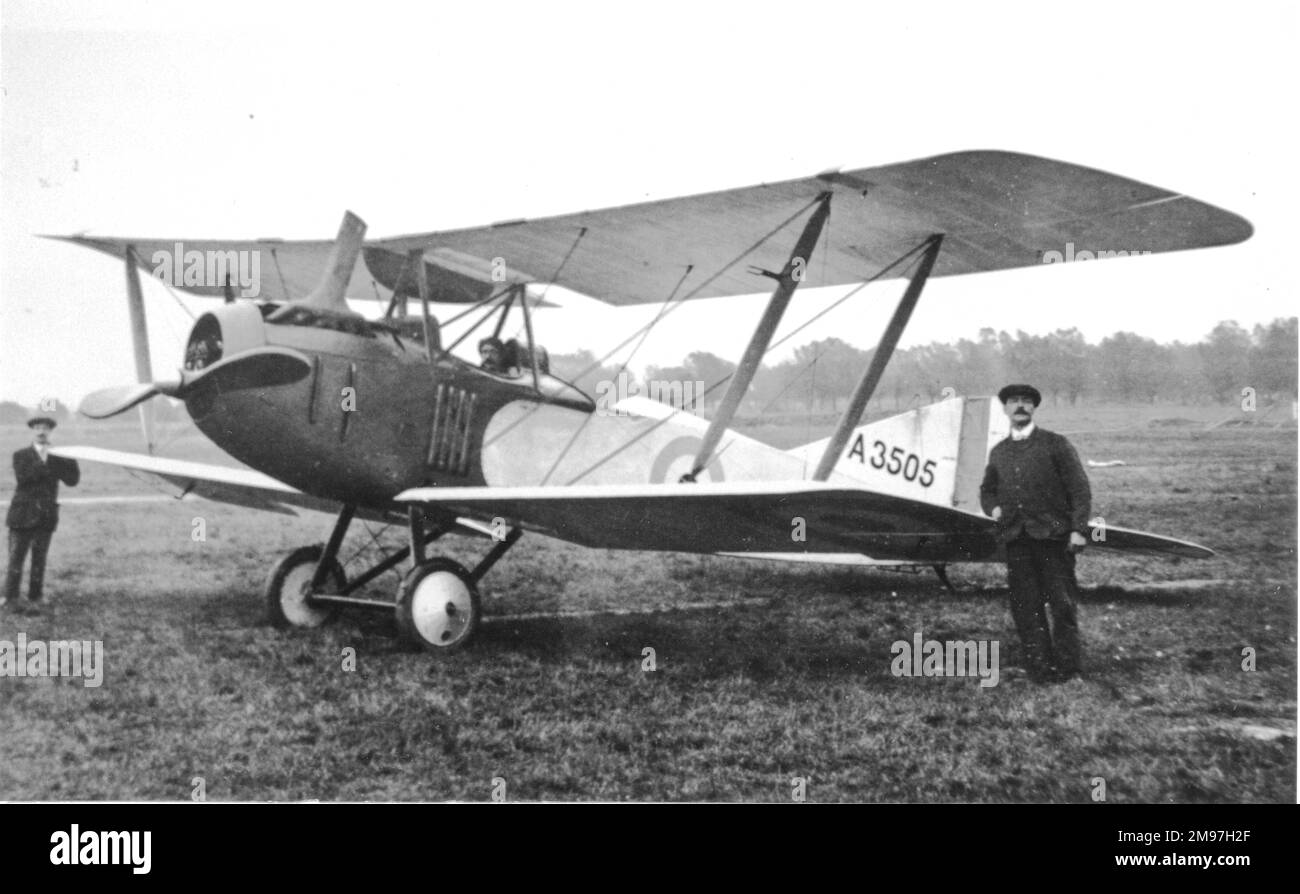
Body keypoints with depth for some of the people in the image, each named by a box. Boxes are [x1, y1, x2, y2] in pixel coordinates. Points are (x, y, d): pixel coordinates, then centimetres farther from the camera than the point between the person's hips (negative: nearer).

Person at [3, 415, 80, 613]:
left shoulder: (58, 458, 9)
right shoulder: (21, 455, 5)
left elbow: (72, 480, -1)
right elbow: (22, 478, -13)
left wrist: (71, 458, -11)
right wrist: (42, 463, -17)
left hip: (46, 515, 2)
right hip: (23, 513, -1)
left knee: (39, 558, 4)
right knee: (16, 555, -3)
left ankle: (34, 598, 10)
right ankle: (10, 596, 4)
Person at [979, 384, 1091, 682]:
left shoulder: (1055, 444, 3)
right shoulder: (998, 452, 15)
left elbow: (1079, 488, -1)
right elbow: (987, 489, 27)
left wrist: (1078, 528, -10)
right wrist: (993, 508, 5)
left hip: (1053, 535, -4)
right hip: (1015, 538, 4)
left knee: (1062, 602, -2)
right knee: (1025, 607, 3)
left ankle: (1068, 665, 10)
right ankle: (1040, 666, 10)